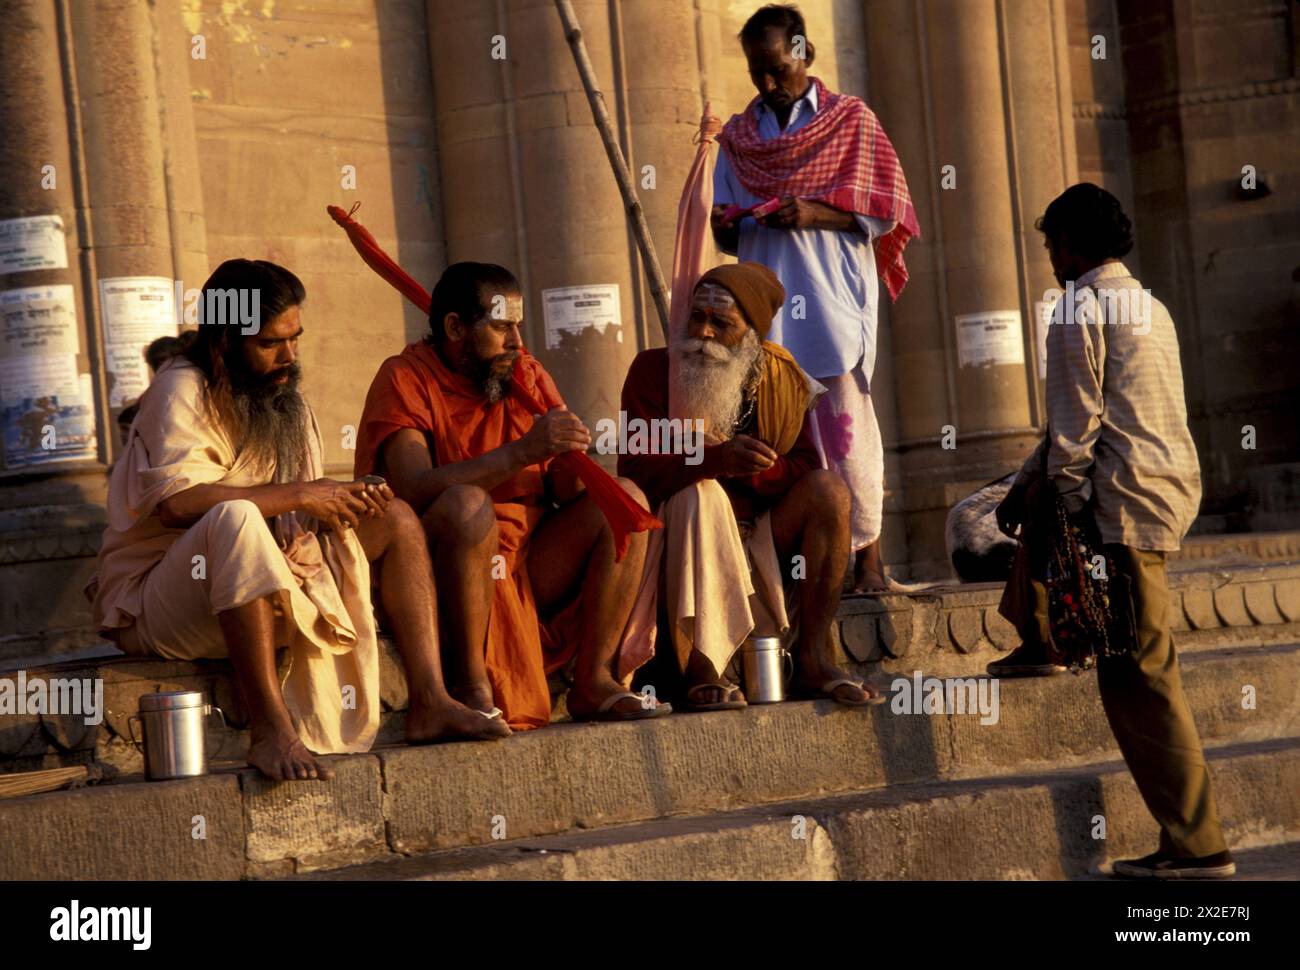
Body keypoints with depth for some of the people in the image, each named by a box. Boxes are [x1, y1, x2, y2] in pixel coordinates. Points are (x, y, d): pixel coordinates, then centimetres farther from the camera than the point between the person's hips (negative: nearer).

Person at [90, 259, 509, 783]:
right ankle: (271, 730, -40)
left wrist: (346, 499, -15)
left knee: (396, 520, 3)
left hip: (259, 590, 8)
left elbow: (309, 507, 9)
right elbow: (177, 501, -28)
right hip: (155, 601, -8)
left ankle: (429, 701, -11)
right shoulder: (181, 392, -12)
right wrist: (297, 496, -23)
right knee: (235, 517, -39)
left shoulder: (285, 401, 14)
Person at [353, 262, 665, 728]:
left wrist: (570, 458, -18)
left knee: (625, 497, -8)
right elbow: (416, 490, -25)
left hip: (529, 567, 6)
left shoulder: (527, 376, 9)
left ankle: (595, 680, -13)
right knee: (468, 503, -34)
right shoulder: (405, 379, -7)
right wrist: (522, 451, -31)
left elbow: (569, 495, 6)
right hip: (441, 578, -6)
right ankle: (472, 685, -24)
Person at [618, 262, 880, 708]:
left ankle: (812, 660, -20)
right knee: (700, 494, -35)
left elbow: (806, 467, -4)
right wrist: (715, 459, -36)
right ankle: (701, 670, -35)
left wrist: (752, 470, -25)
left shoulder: (783, 377, 5)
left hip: (757, 540, 4)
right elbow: (634, 468, -18)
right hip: (679, 541, -4)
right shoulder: (655, 369, -6)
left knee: (830, 489, -19)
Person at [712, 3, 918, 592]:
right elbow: (729, 239, 18)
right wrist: (725, 226, -6)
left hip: (834, 300, -3)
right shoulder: (738, 136, 17)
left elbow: (881, 212, 1)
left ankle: (868, 560, -5)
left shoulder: (851, 120, 7)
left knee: (846, 425, -8)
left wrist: (815, 214, -14)